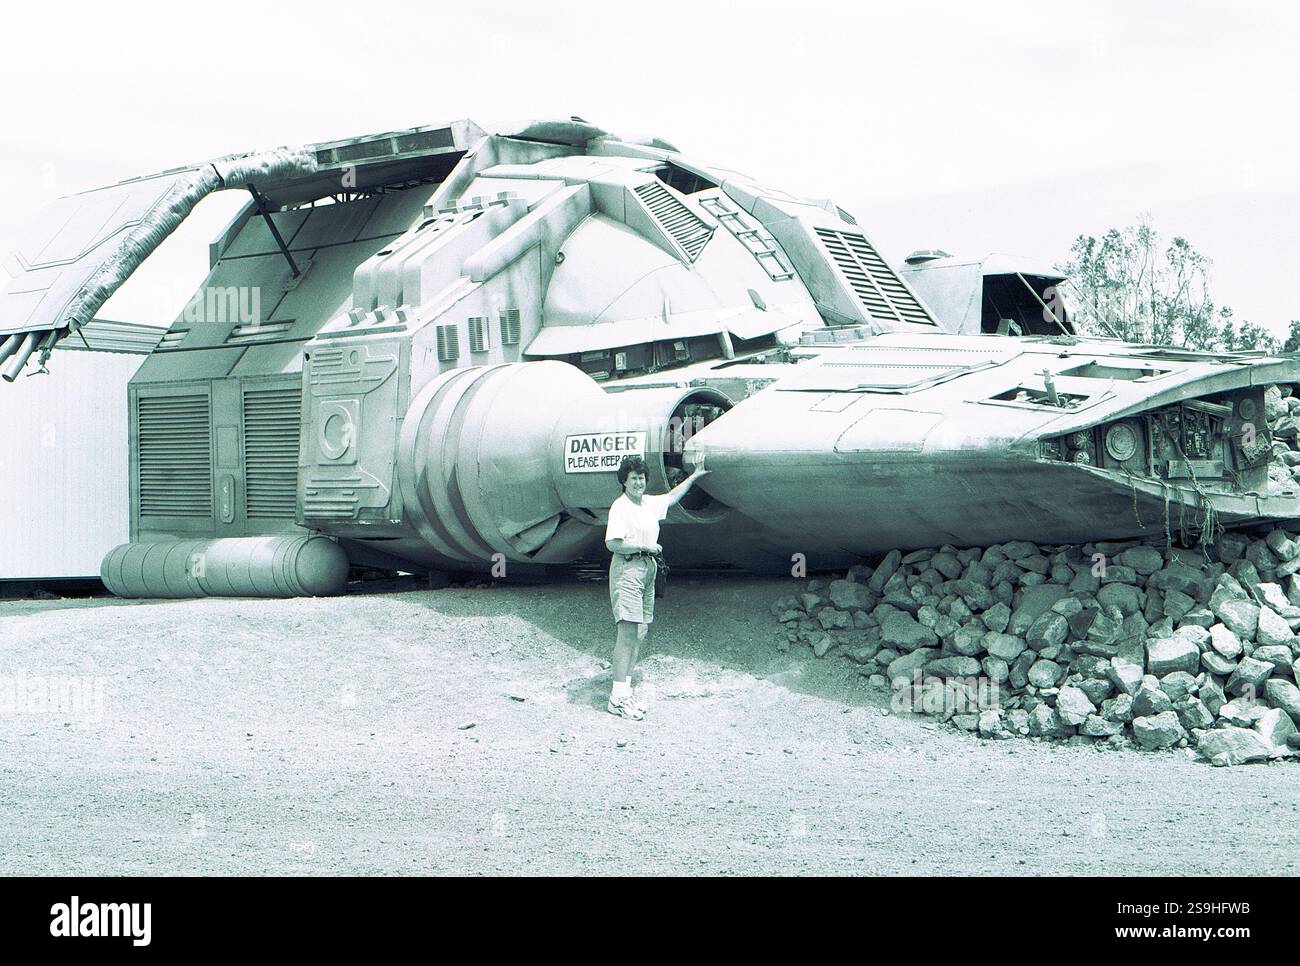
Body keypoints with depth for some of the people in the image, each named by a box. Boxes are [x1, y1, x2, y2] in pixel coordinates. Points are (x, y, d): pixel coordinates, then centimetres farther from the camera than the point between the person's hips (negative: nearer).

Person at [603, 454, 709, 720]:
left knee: (640, 631, 7)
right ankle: (617, 698, -15)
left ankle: (625, 690, 12)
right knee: (628, 632, -13)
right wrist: (645, 547, -13)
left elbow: (672, 496, 34)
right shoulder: (620, 507, -12)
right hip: (627, 570, -9)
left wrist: (693, 477, 38)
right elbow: (612, 544, -19)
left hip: (648, 568, 9)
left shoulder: (650, 503, 12)